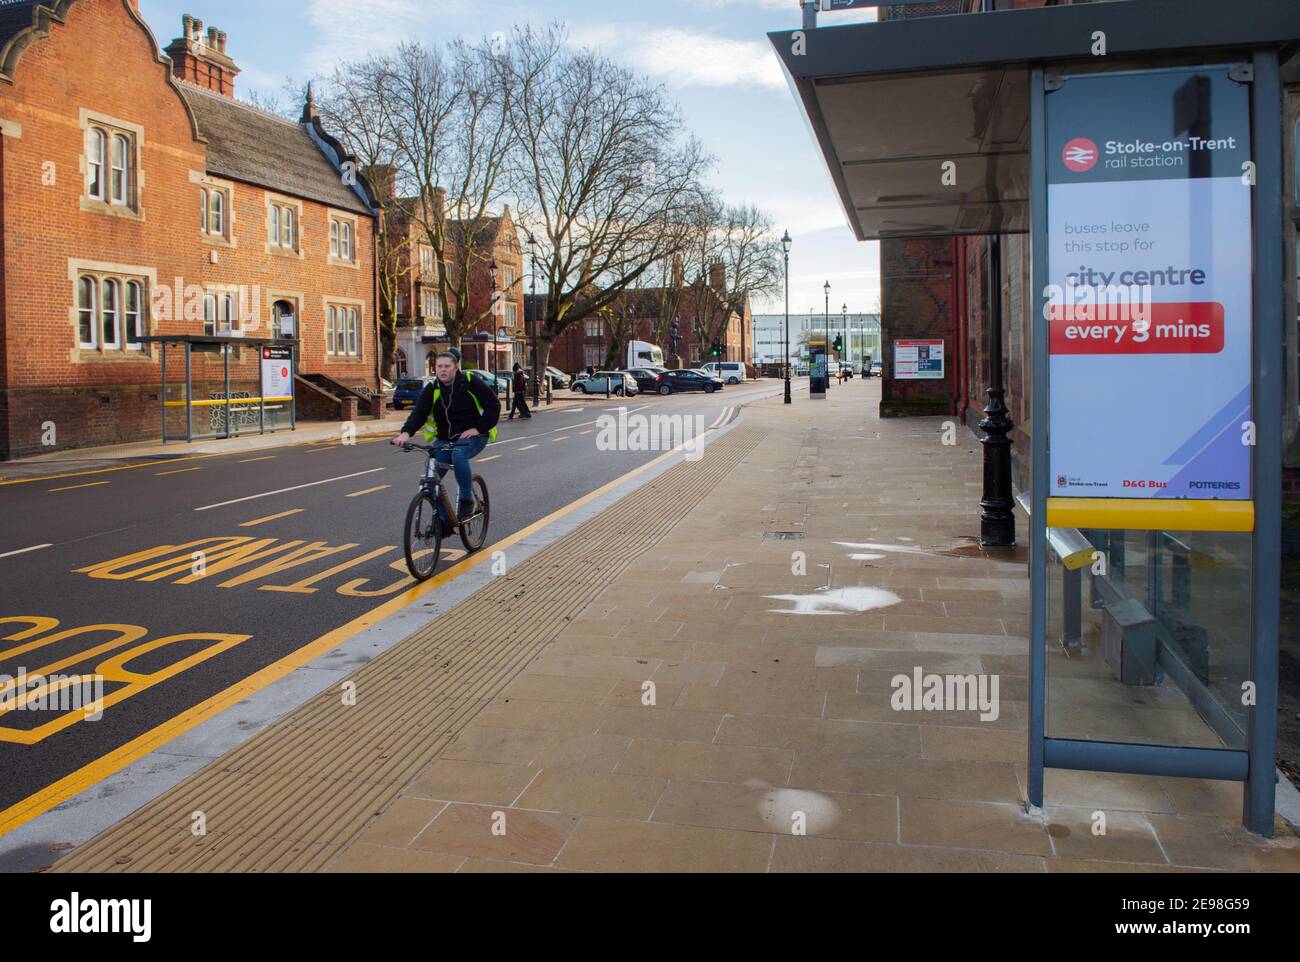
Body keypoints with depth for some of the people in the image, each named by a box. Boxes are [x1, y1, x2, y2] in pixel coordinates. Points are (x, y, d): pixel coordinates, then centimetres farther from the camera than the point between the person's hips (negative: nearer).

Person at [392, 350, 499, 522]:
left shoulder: (469, 383, -8)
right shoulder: (432, 389, -1)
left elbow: (493, 405, -7)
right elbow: (419, 413, -13)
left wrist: (479, 428, -15)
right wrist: (406, 432, -31)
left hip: (471, 436, -4)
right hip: (444, 439, 4)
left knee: (458, 454, -36)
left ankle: (467, 500, -18)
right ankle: (443, 519, 8)